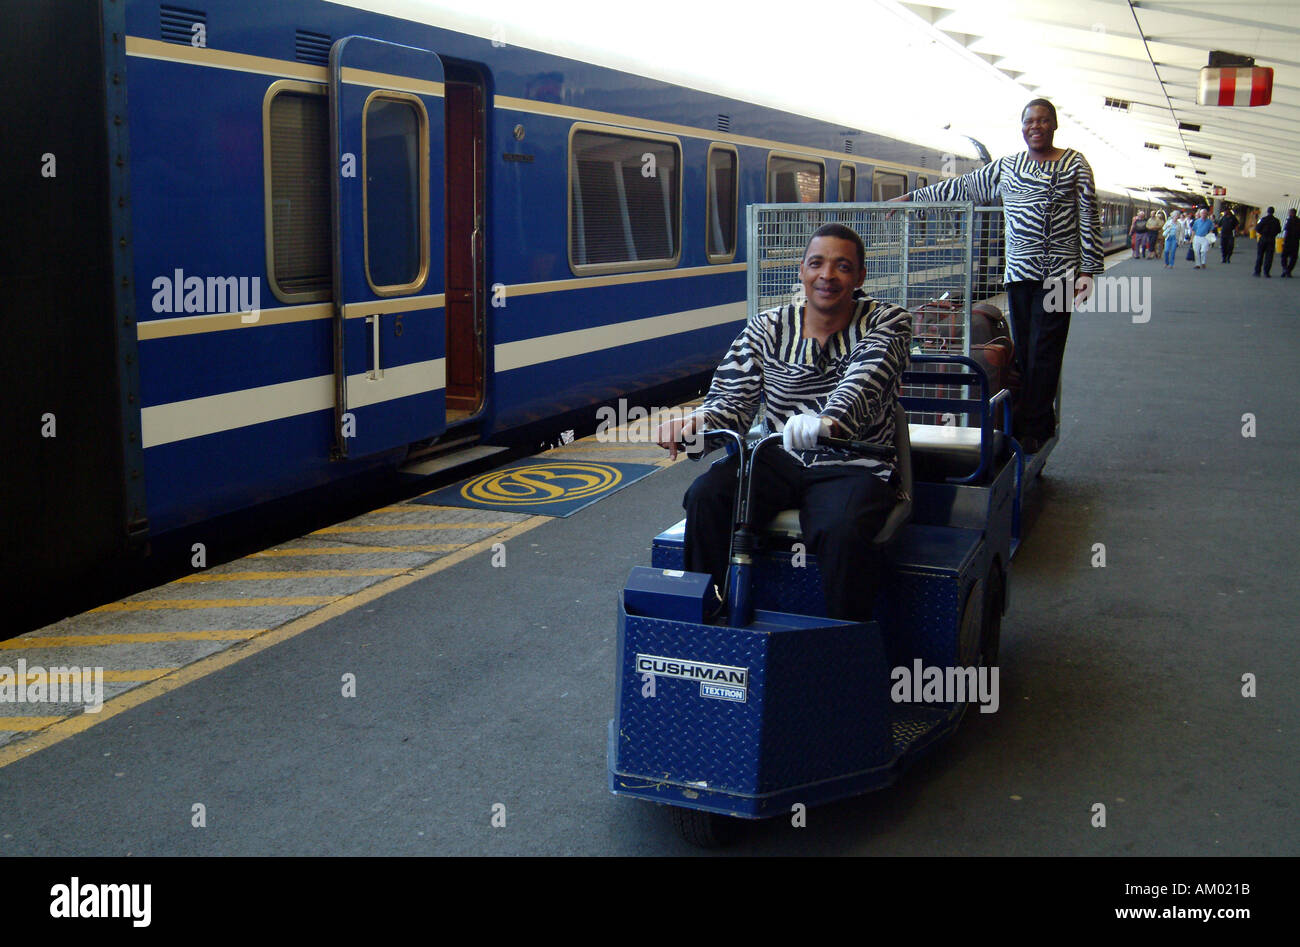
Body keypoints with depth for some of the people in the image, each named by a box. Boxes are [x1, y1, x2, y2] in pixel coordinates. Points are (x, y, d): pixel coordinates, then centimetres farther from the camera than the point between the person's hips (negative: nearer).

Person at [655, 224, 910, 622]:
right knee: (706, 496, -25)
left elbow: (865, 381, -22)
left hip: (852, 466, -3)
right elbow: (733, 399, 0)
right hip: (778, 459, 3)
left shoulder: (888, 322, -1)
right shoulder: (766, 328, 7)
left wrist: (828, 422, -45)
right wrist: (697, 421, -25)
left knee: (842, 530, -35)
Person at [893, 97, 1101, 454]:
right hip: (1019, 273, 3)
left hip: (1059, 274, -3)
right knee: (1024, 351, 1)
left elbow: (1089, 219, 4)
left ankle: (1032, 431, -6)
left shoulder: (1075, 164, 6)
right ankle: (1038, 426, 7)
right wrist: (912, 197, 17)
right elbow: (963, 186, 19)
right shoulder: (1006, 167, 13)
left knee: (1043, 352, -7)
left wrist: (1088, 270, -2)